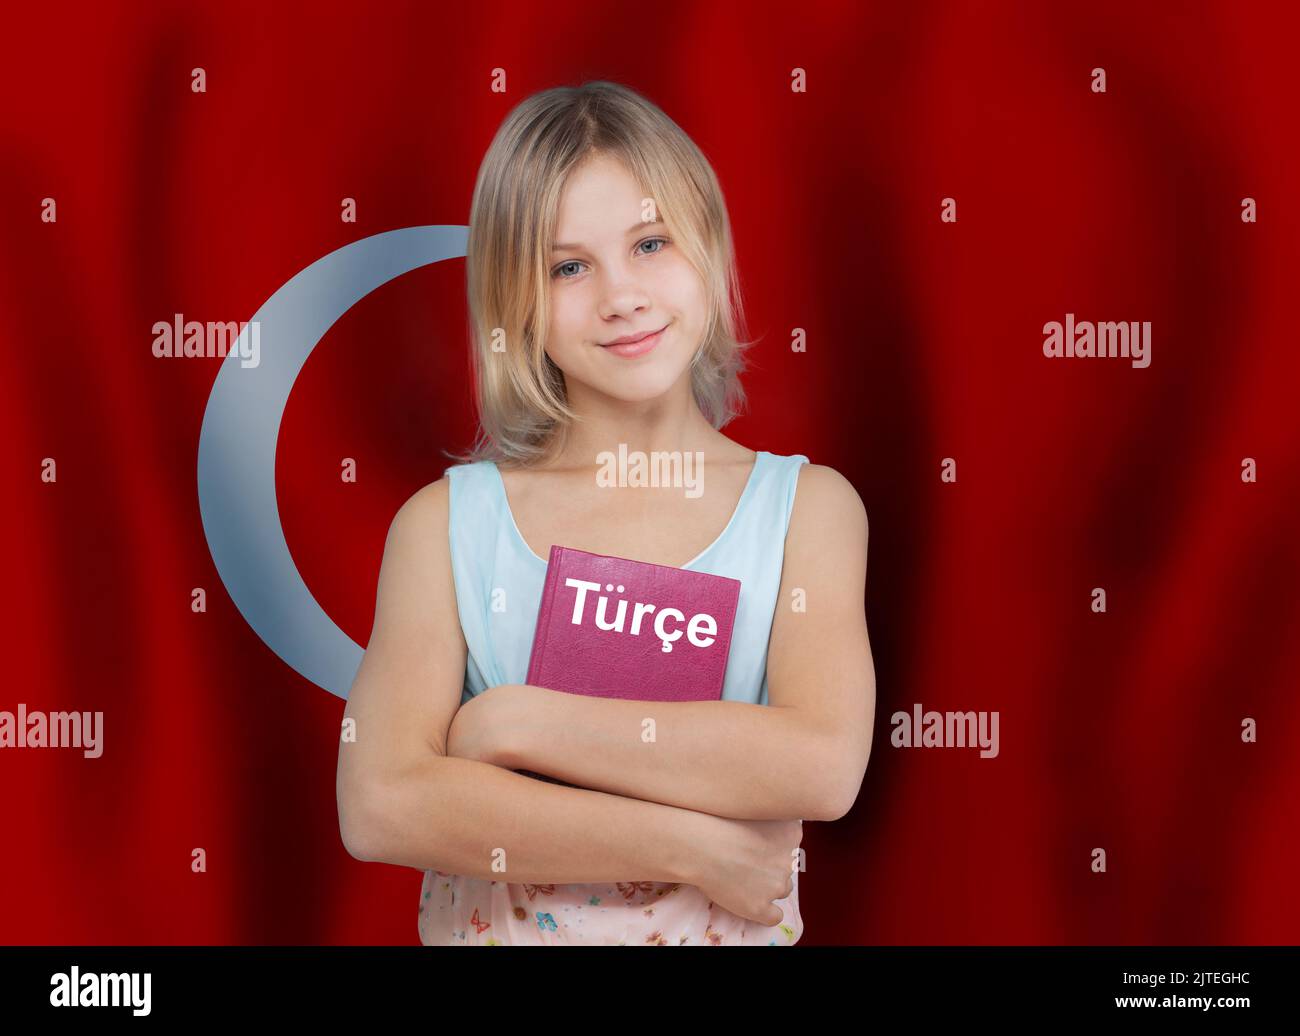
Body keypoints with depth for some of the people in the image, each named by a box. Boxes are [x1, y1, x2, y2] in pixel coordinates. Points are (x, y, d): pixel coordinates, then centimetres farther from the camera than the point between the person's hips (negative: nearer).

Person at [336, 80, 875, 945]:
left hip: (731, 930, 0)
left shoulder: (807, 507, 1)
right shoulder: (444, 523, 0)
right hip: (486, 930, 0)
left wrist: (514, 721, -12)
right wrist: (695, 847, -13)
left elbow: (824, 766, -12)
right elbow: (379, 806, -11)